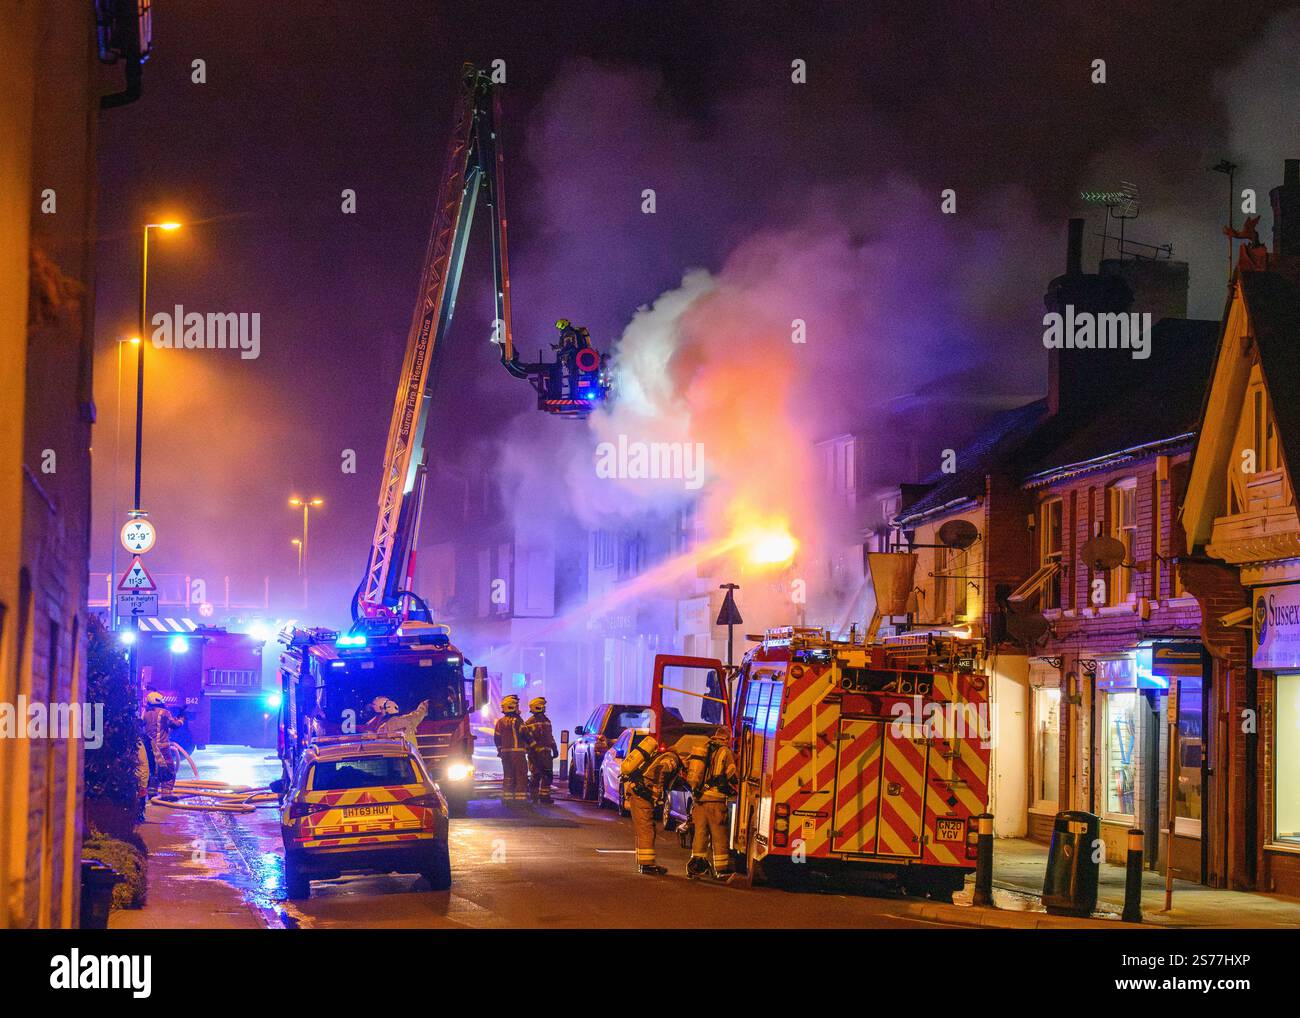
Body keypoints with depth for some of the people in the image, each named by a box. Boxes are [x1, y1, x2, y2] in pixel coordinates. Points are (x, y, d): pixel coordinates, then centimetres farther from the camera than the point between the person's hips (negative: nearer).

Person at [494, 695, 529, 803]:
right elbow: (524, 733, -17)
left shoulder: (500, 722, 9)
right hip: (518, 751, -7)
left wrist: (500, 750, 21)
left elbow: (497, 737, 12)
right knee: (521, 776, -3)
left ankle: (507, 798, 12)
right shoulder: (517, 721, -11)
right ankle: (520, 797, -8)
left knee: (508, 776, 12)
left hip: (505, 752, 7)